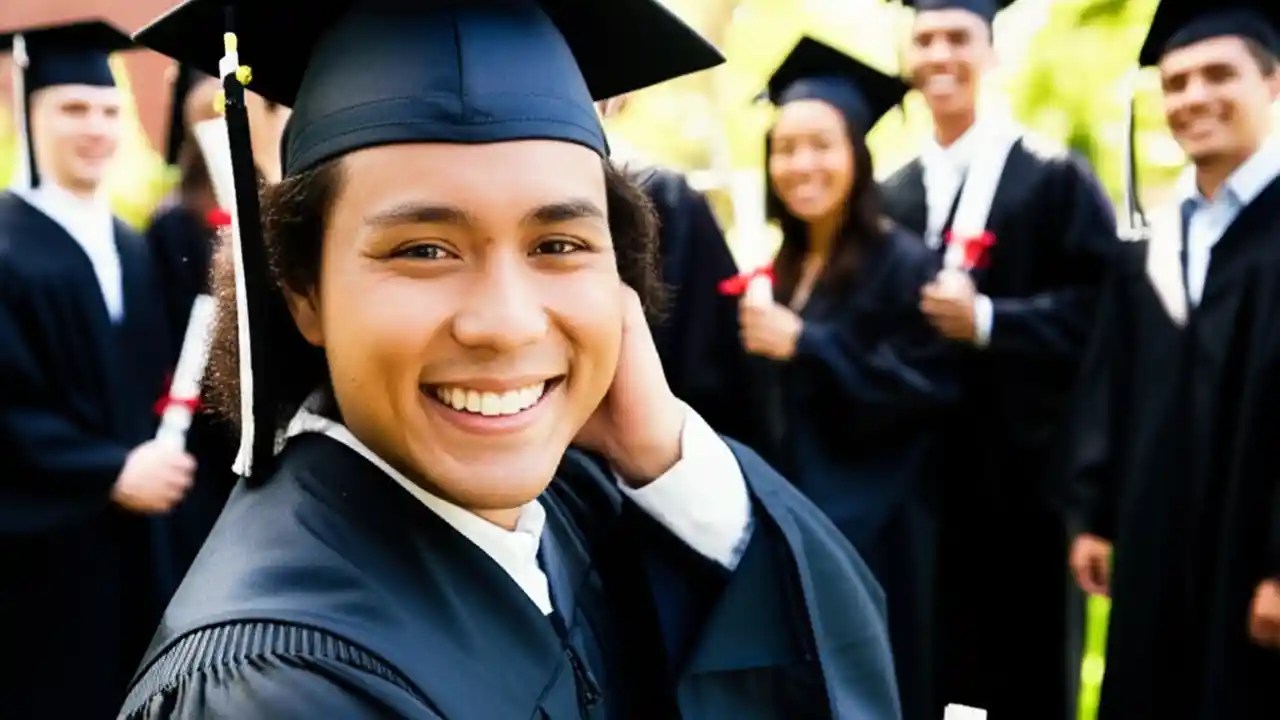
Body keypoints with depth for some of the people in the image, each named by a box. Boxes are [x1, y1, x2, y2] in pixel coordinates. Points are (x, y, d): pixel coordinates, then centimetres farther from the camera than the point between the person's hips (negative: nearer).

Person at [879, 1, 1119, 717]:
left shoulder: (1055, 177, -4)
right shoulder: (891, 199, 13)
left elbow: (1102, 310, -11)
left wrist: (989, 320, -21)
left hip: (1026, 475, -4)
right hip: (925, 476, 5)